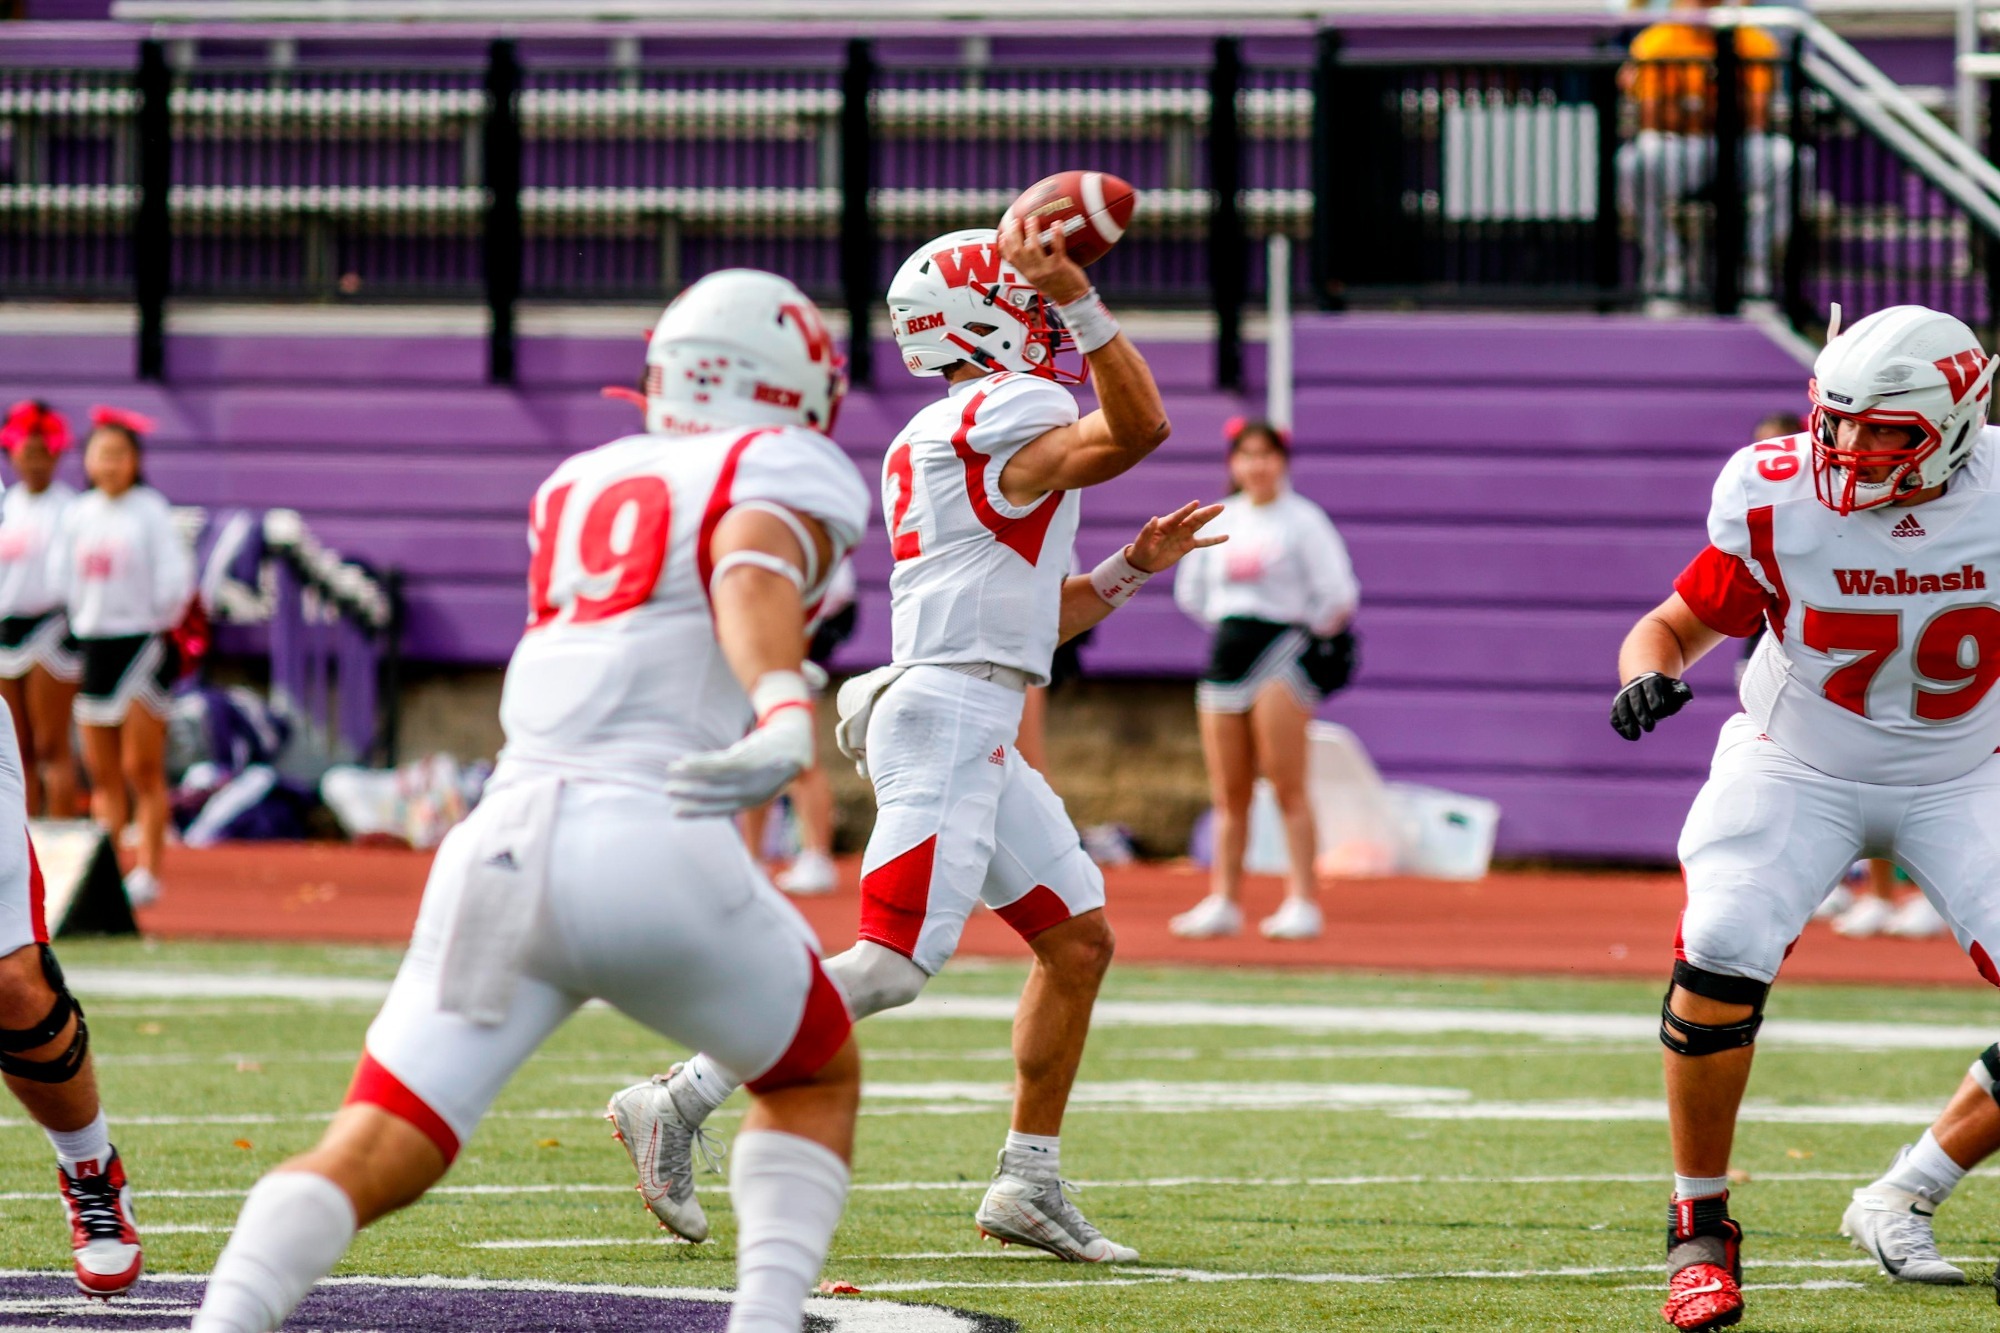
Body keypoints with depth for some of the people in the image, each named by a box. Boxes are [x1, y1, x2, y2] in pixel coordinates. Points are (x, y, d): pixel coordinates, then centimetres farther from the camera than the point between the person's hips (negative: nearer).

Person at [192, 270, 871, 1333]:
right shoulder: (786, 476, 8)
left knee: (374, 1155, -2)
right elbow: (756, 584, -15)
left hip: (506, 845, 4)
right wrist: (787, 720, -33)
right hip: (651, 847, -4)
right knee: (815, 1082, 22)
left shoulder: (575, 488, 26)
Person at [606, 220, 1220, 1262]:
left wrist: (1129, 570, 21)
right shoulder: (1002, 414, -7)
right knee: (890, 965, -15)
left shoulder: (933, 440, 22)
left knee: (1078, 939, 12)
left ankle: (1029, 1185, 13)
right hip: (949, 718, -11)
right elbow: (1138, 431, -23)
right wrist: (1082, 302, -24)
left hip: (976, 736, 11)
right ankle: (682, 1100, -14)